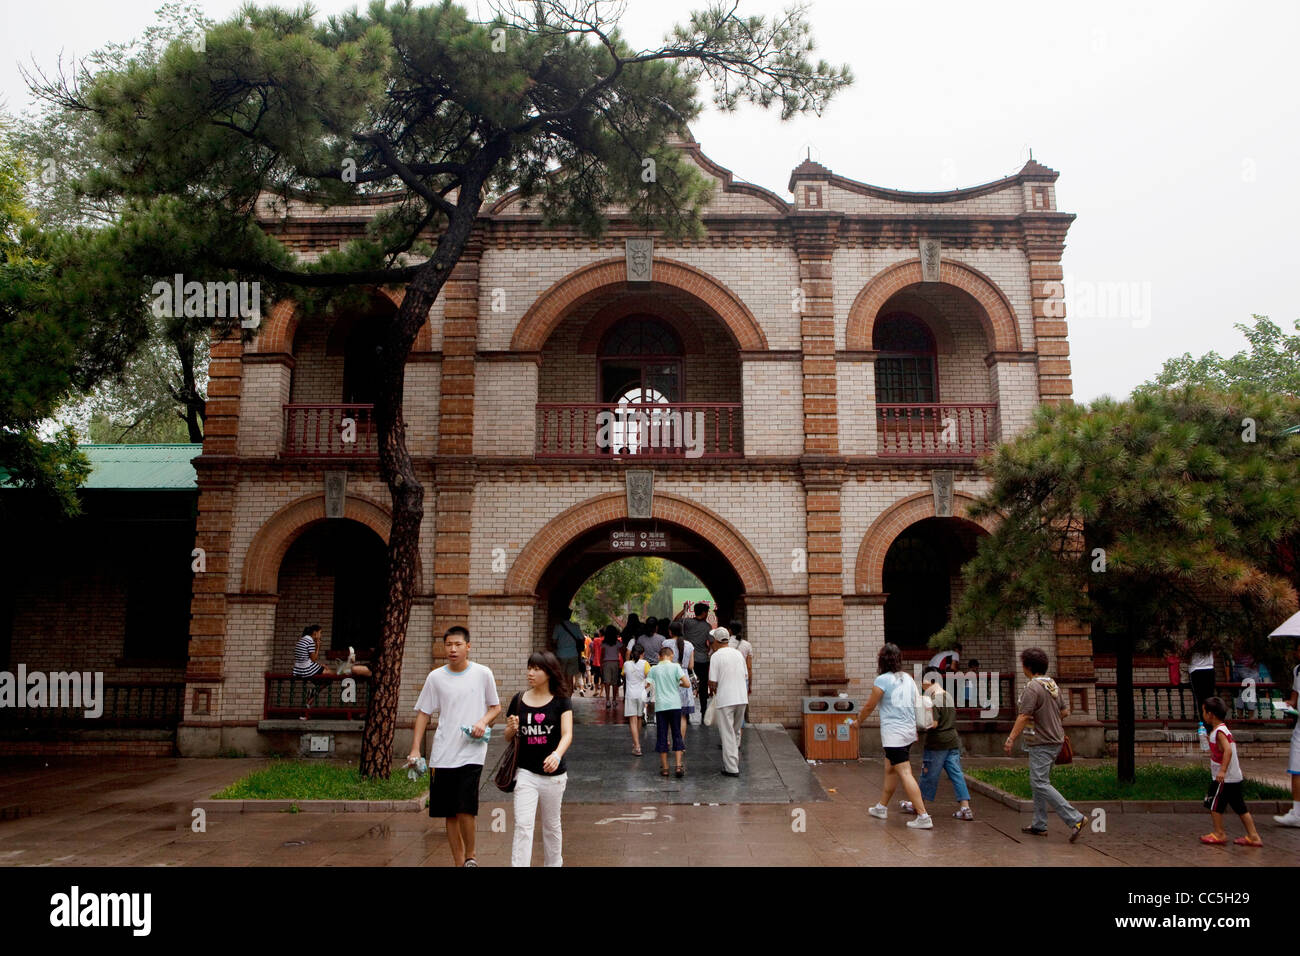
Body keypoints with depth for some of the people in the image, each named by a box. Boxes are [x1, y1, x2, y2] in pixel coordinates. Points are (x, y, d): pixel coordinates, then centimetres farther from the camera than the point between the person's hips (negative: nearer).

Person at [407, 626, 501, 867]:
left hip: (471, 753, -2)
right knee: (450, 814, 8)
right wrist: (415, 748, 2)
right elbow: (423, 712, 9)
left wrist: (483, 721, -10)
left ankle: (470, 856, 12)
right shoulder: (435, 677, 4)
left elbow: (495, 707, 10)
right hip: (442, 754, 2)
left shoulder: (483, 674, 0)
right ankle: (458, 862, 23)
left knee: (465, 809, -12)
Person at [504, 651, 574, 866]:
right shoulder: (519, 701, 1)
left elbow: (567, 734, -16)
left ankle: (554, 863, 35)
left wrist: (557, 754, -35)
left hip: (553, 774, -1)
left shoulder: (561, 701, -6)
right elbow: (508, 737, 9)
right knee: (522, 825, -8)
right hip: (525, 772, 1)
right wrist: (511, 729, -15)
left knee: (551, 825, 15)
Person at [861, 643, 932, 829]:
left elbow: (869, 707, -3)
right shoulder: (908, 678, 9)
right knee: (890, 770, 20)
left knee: (905, 774, -9)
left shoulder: (882, 681, -12)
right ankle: (882, 807, 33)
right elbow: (919, 703, 11)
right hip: (909, 732, 8)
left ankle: (923, 817, -13)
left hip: (894, 734, -8)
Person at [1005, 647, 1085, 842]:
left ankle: (1075, 819, -13)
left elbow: (1024, 717, -23)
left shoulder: (1032, 687, -18)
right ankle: (1039, 825, 20)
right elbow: (1065, 711, 17)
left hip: (1041, 744, -10)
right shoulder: (1053, 684, 10)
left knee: (1040, 784, -9)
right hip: (1055, 740, 10)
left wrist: (1010, 739, -22)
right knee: (1038, 783, 15)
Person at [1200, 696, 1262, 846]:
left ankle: (1219, 834, 8)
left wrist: (1222, 770, -33)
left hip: (1224, 778, -9)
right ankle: (1253, 836, 15)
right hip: (1235, 777, 9)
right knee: (1240, 807, 12)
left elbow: (1228, 750, -29)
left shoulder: (1219, 732, -18)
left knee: (1214, 804, 2)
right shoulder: (1223, 729, 11)